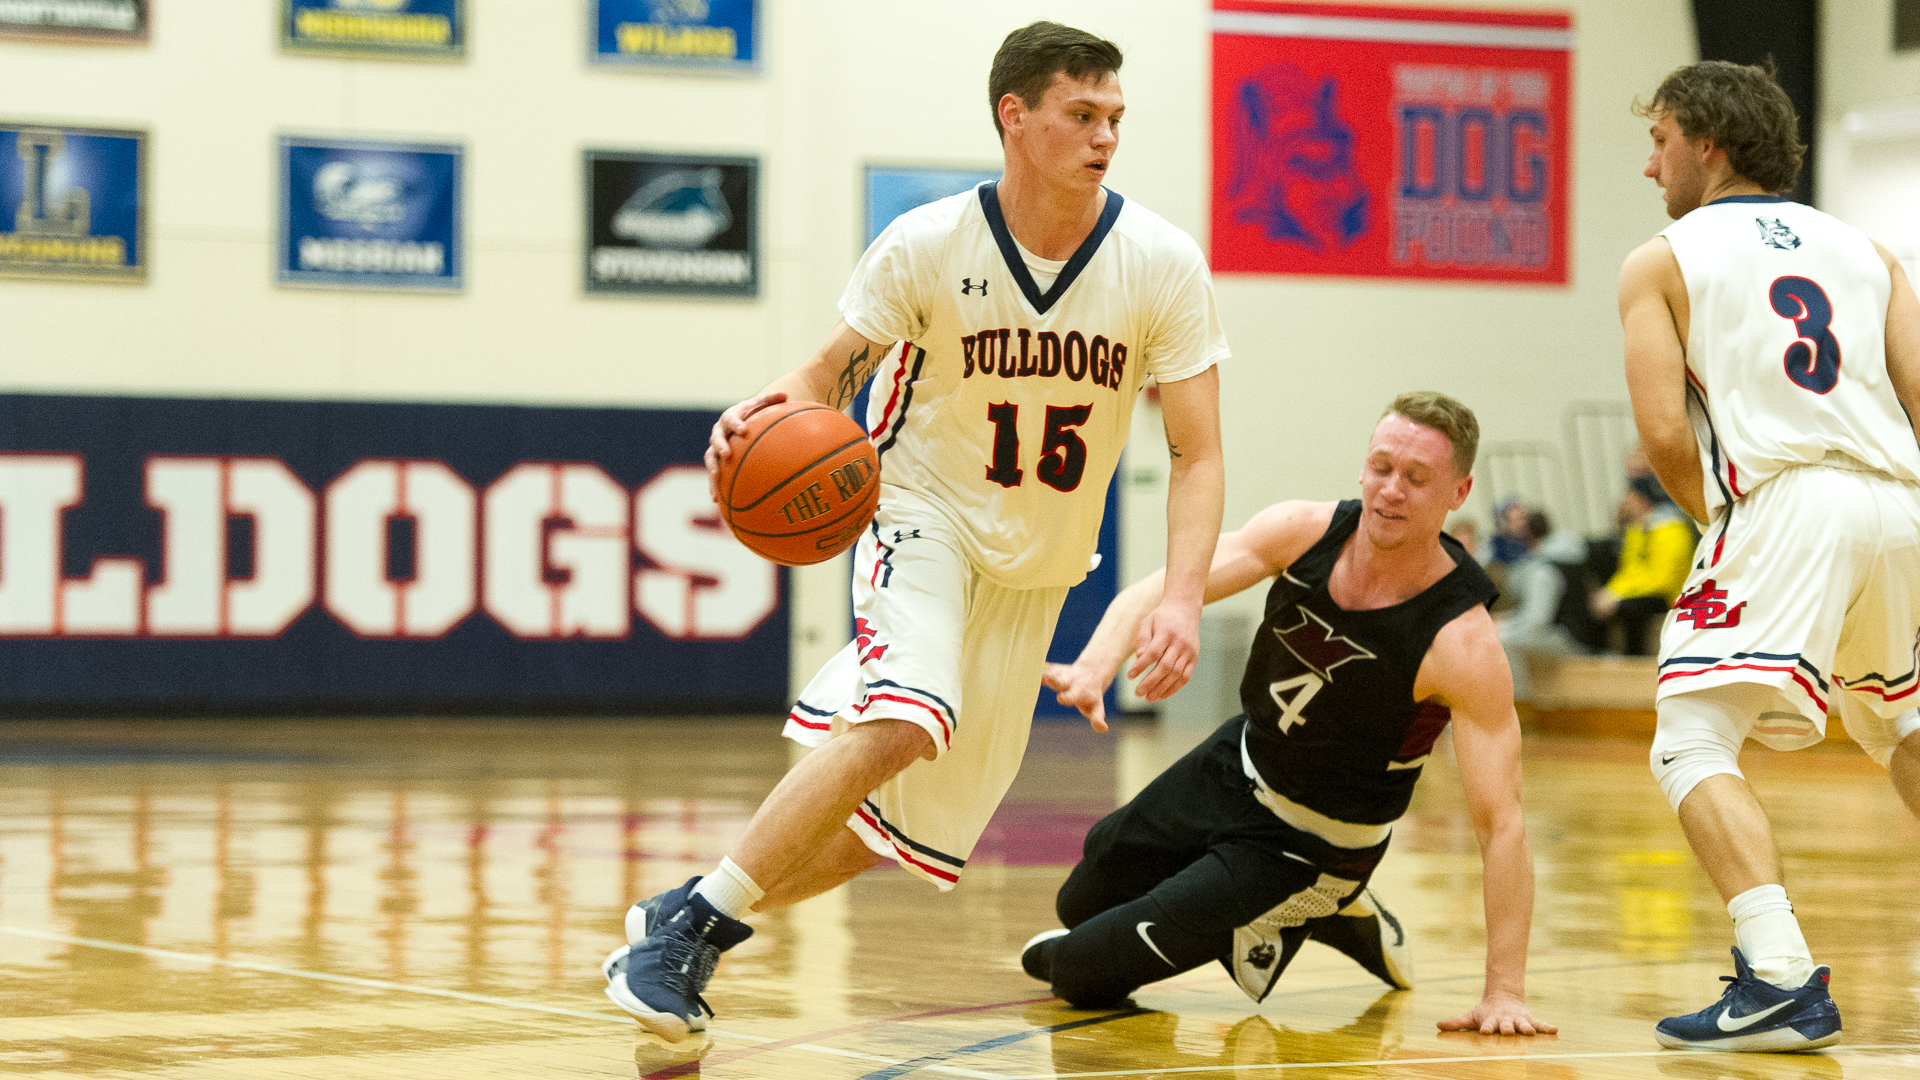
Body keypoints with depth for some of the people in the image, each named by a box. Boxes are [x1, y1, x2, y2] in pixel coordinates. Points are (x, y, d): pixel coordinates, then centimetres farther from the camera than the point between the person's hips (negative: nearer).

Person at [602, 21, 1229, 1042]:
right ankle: (685, 922, -23)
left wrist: (1182, 598, -26)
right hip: (927, 520, -4)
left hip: (1036, 570, 4)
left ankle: (695, 926, 24)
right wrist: (775, 406, -28)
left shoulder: (1162, 264, -13)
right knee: (902, 719, -32)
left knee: (919, 823, 5)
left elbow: (1198, 454, -10)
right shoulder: (926, 246, -16)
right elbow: (830, 374, -3)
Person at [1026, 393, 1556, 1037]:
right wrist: (1097, 664, -45)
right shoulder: (1304, 532, -18)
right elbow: (1157, 592, -23)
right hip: (1238, 764, 6)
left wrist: (1505, 991, -38)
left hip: (1308, 845, -6)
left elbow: (1500, 822, -32)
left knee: (1081, 973, -7)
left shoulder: (1462, 642, -32)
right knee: (1081, 904, 27)